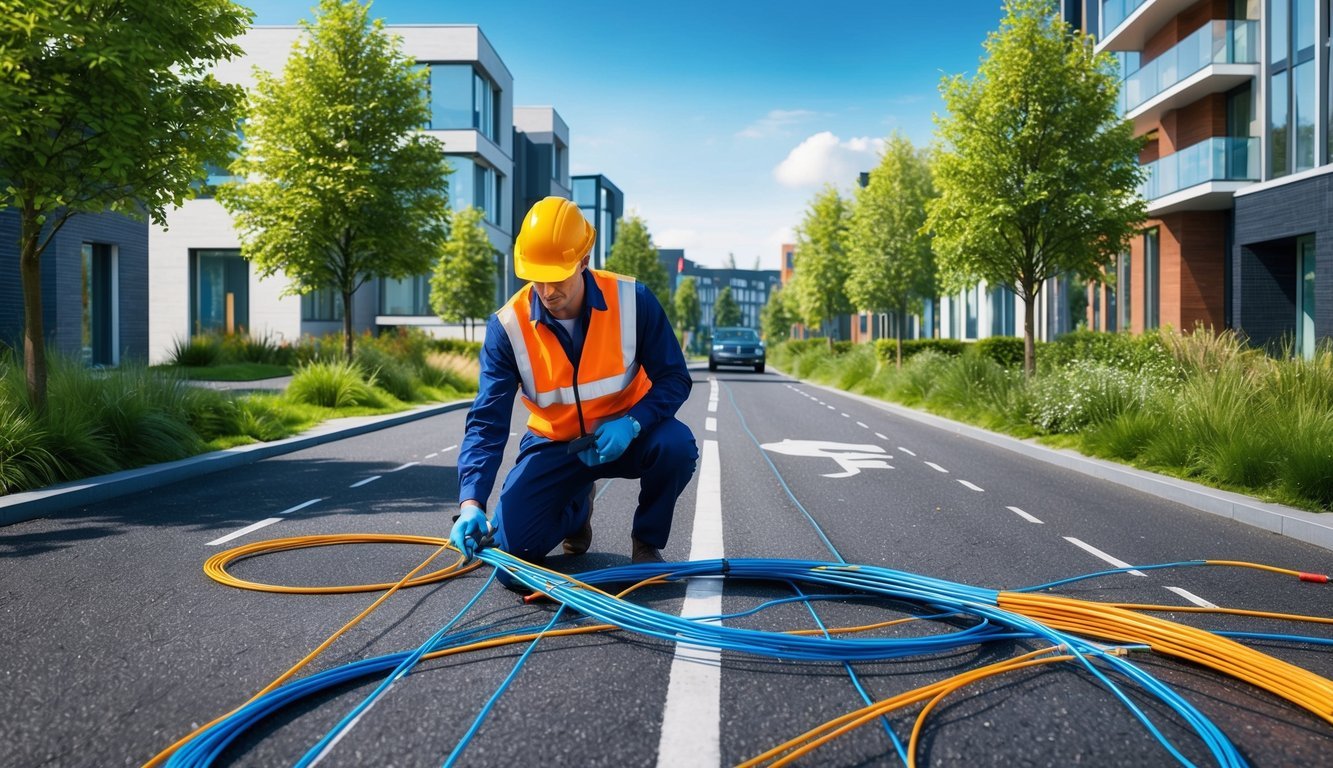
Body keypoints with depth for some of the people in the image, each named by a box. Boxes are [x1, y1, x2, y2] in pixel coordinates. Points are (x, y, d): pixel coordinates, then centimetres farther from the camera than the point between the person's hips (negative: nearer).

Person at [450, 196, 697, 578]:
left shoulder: (632, 300, -19)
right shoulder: (508, 326, -18)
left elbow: (673, 378, -12)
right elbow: (487, 422, -20)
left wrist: (632, 423, -31)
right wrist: (471, 502, -33)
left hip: (625, 436, 0)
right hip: (555, 444, 1)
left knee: (676, 444, -33)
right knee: (511, 544, -15)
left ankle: (647, 541, -1)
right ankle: (577, 509, 22)